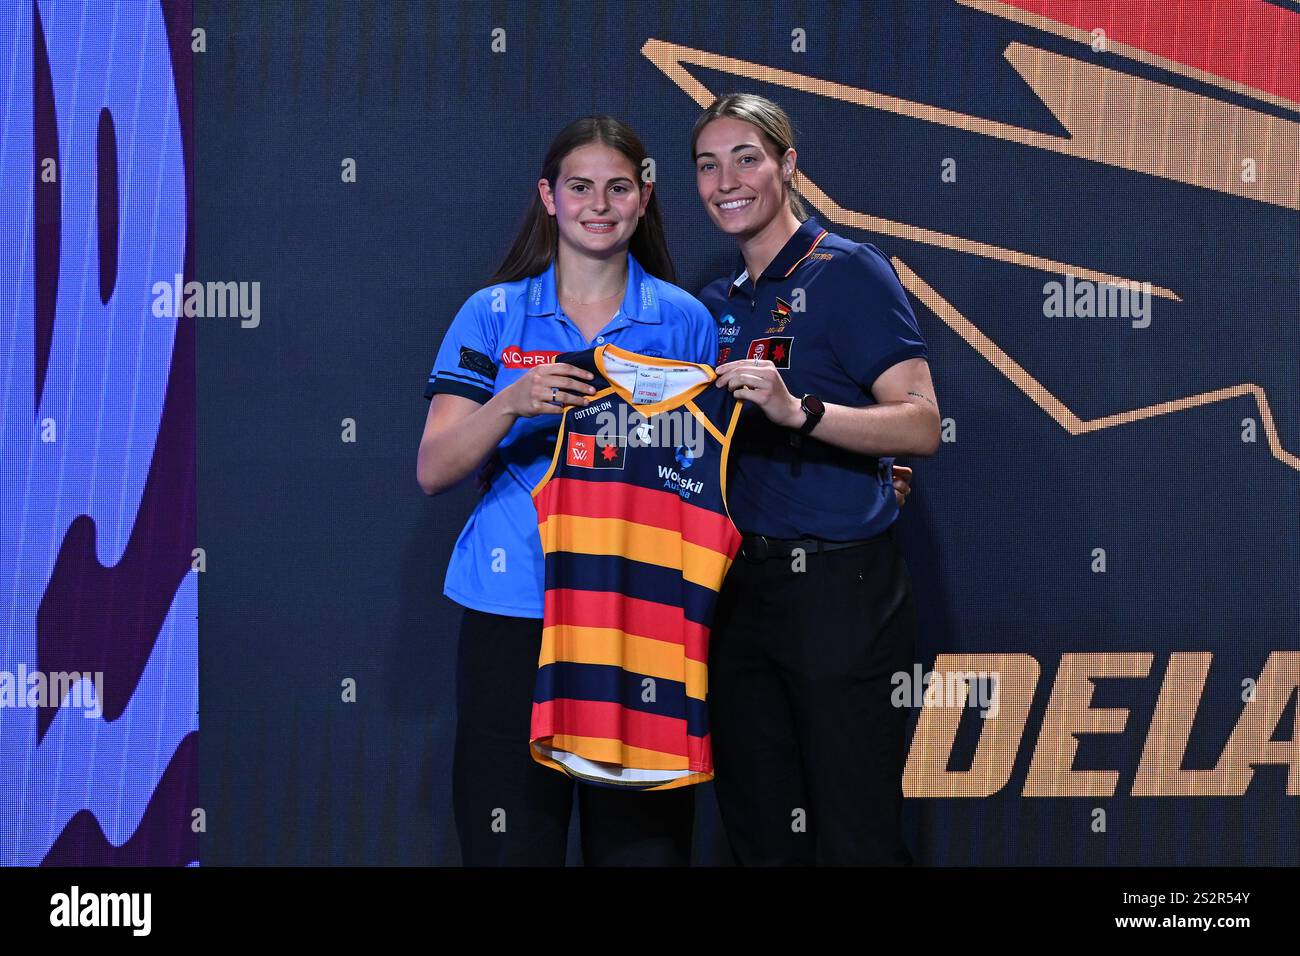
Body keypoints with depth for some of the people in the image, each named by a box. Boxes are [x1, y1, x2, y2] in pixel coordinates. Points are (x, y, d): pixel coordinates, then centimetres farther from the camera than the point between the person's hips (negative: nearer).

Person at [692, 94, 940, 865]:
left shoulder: (848, 271, -7)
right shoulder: (720, 303, 15)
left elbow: (921, 425, -16)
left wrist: (798, 411, -28)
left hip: (839, 589, -7)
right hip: (743, 588, 7)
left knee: (856, 836, -2)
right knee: (759, 830, 13)